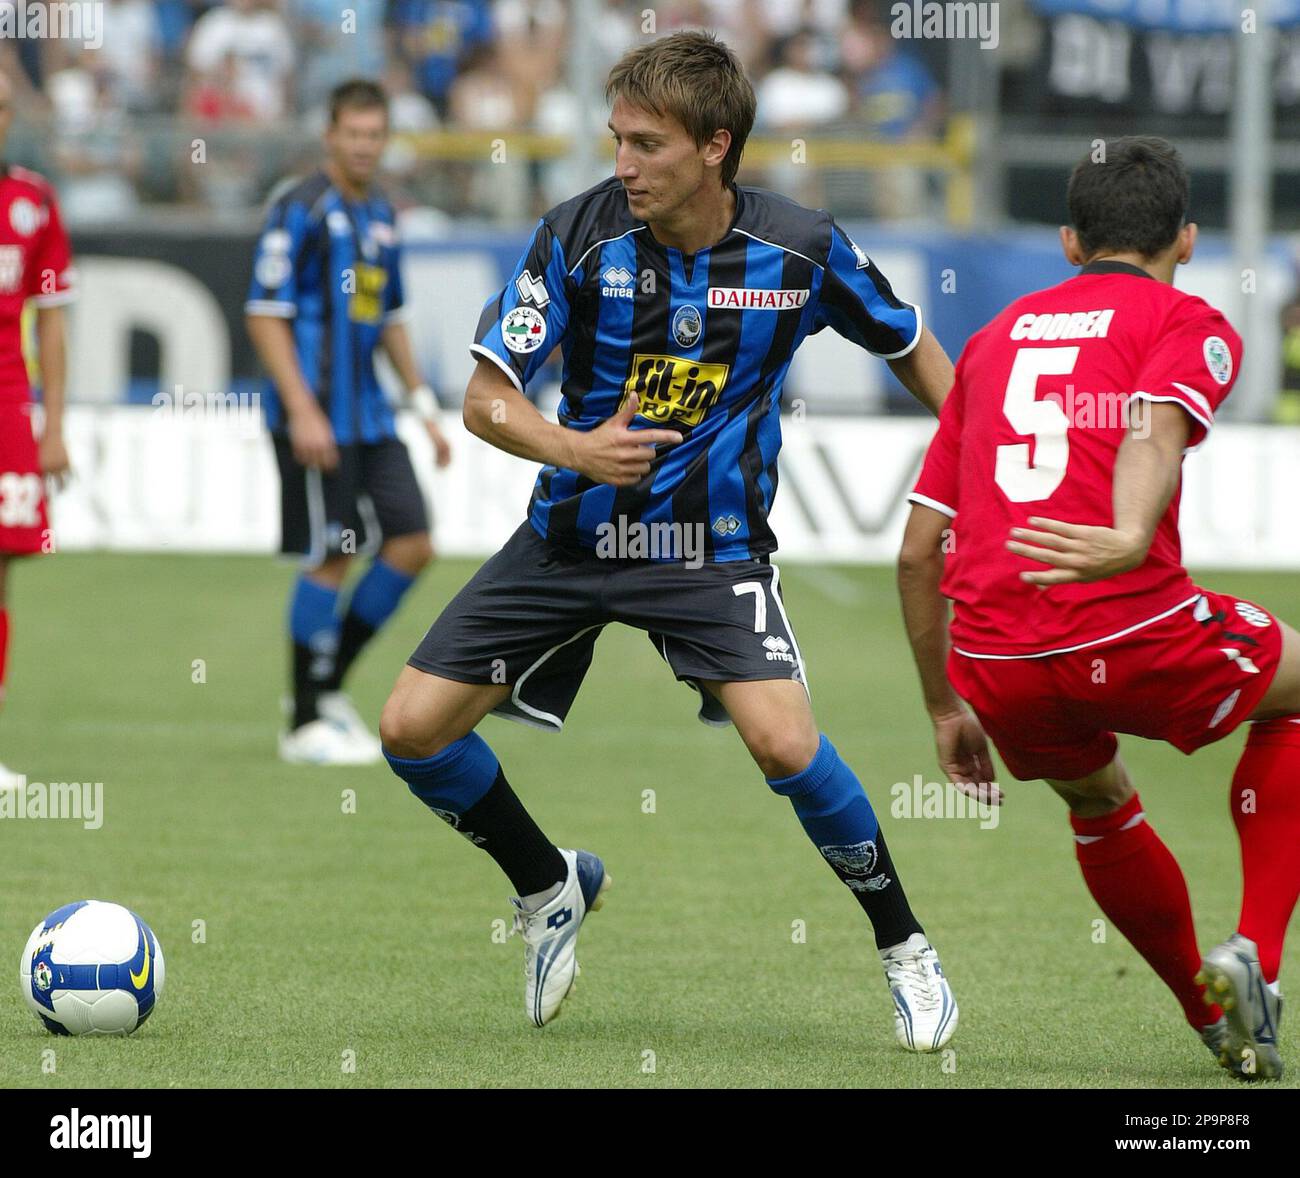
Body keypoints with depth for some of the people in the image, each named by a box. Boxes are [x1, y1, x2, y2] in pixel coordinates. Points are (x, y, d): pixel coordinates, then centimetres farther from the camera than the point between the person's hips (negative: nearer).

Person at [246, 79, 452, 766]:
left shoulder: (379, 215, 14)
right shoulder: (301, 209, -9)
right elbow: (264, 315, -13)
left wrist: (422, 404, 19)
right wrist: (301, 411, -19)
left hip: (370, 417, 8)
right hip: (317, 417, -8)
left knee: (412, 544, 3)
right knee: (330, 557, -6)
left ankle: (328, 685, 15)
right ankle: (306, 725, 3)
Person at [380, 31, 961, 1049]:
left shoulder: (800, 250, -13)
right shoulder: (581, 235, -14)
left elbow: (911, 345, 7)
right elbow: (486, 398, -11)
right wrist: (572, 448, -31)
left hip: (713, 545, -2)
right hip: (573, 533, 2)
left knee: (784, 742, -26)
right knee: (414, 727, -6)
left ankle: (903, 946, -2)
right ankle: (550, 886, 23)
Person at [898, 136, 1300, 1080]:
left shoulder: (996, 338, 24)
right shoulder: (1190, 324, 8)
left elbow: (918, 552, 22)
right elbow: (1155, 428, -18)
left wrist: (946, 709, 30)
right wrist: (1132, 537, -36)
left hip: (994, 669, 5)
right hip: (1129, 634, -5)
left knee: (1097, 800, 34)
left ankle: (1213, 1015, 40)